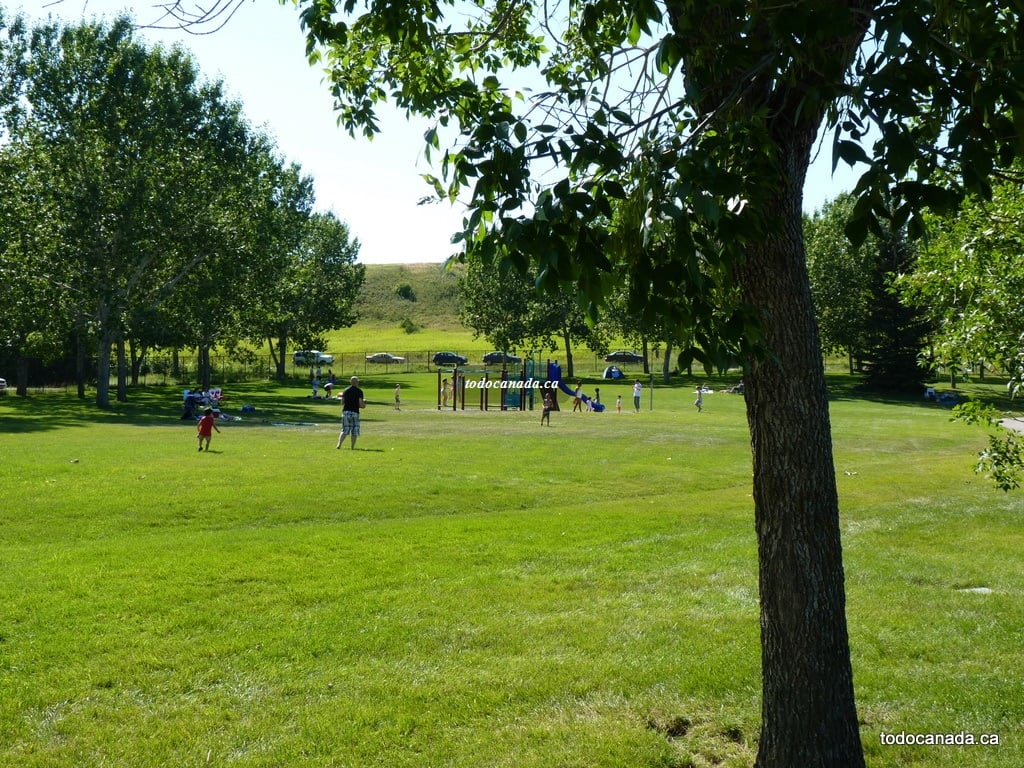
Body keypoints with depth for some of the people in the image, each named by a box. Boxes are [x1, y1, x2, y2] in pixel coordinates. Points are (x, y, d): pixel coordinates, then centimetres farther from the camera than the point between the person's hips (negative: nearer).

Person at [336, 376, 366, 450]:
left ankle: (339, 444, -9)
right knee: (354, 431, 8)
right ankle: (353, 446, 8)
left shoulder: (345, 390, 9)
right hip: (355, 412, -3)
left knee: (344, 430, 8)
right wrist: (364, 404, 13)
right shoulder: (359, 391, -4)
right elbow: (361, 405, -9)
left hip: (345, 411, 4)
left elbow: (342, 403, 13)